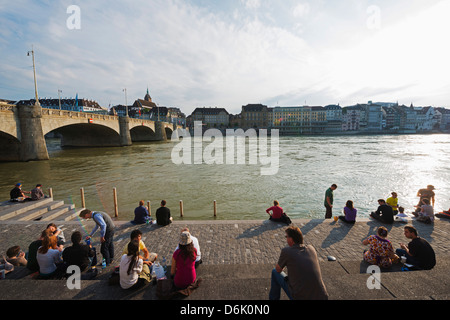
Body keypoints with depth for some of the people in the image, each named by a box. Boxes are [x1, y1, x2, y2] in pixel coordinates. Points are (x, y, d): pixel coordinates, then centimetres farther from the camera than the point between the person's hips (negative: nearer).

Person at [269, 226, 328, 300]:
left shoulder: (286, 251, -12)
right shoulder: (311, 248, 2)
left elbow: (278, 270, 6)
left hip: (300, 297, -4)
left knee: (275, 272, 15)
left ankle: (273, 298, 30)